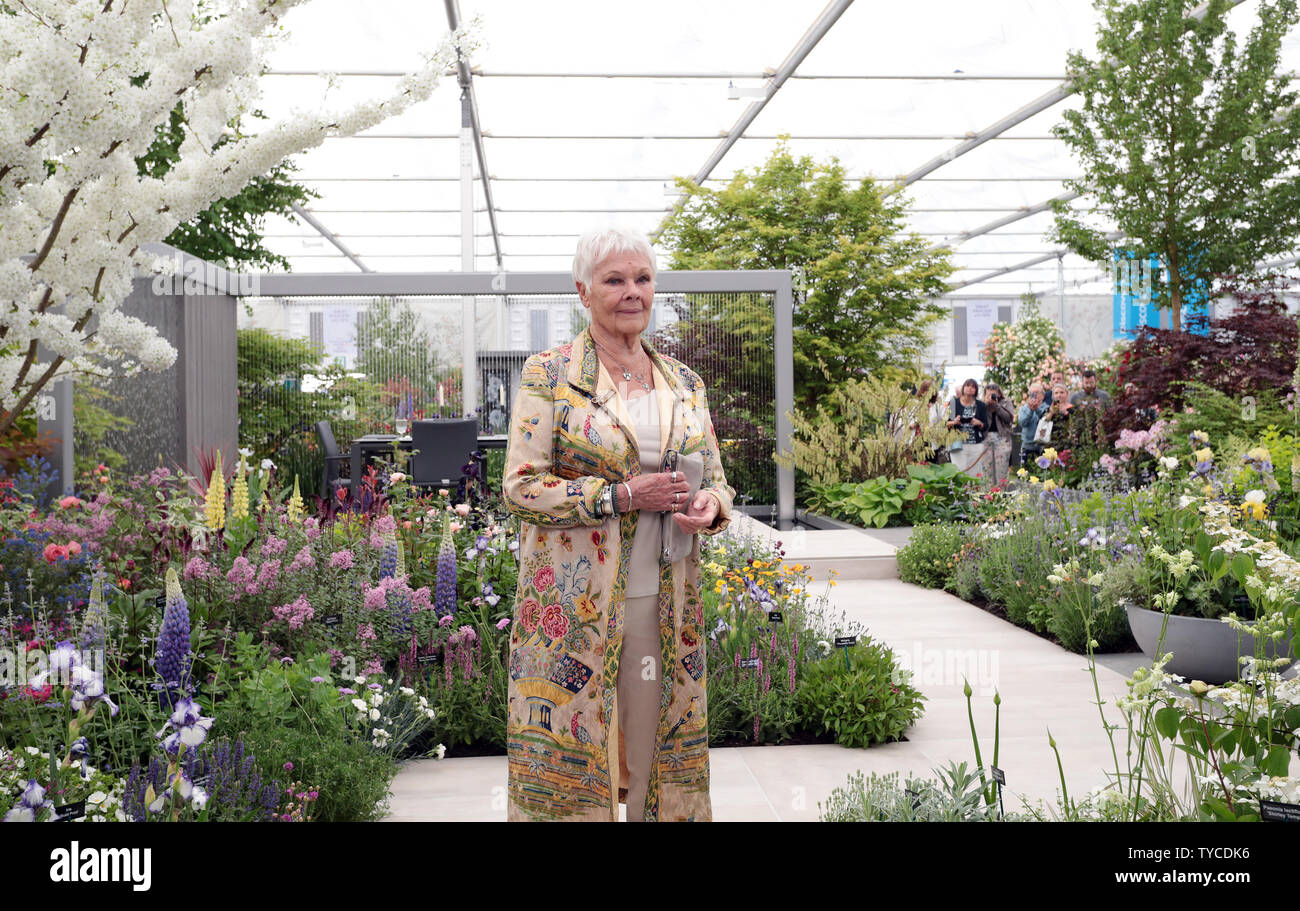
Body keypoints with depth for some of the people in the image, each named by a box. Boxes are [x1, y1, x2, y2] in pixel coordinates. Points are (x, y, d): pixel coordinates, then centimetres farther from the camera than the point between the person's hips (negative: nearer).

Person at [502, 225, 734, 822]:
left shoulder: (684, 383, 12)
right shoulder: (548, 375, -2)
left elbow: (715, 477, 17)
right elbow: (520, 486, -8)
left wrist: (710, 506, -7)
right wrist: (622, 495, -16)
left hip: (664, 606, 4)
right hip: (574, 605, -4)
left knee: (660, 757, 10)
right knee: (568, 751, 0)